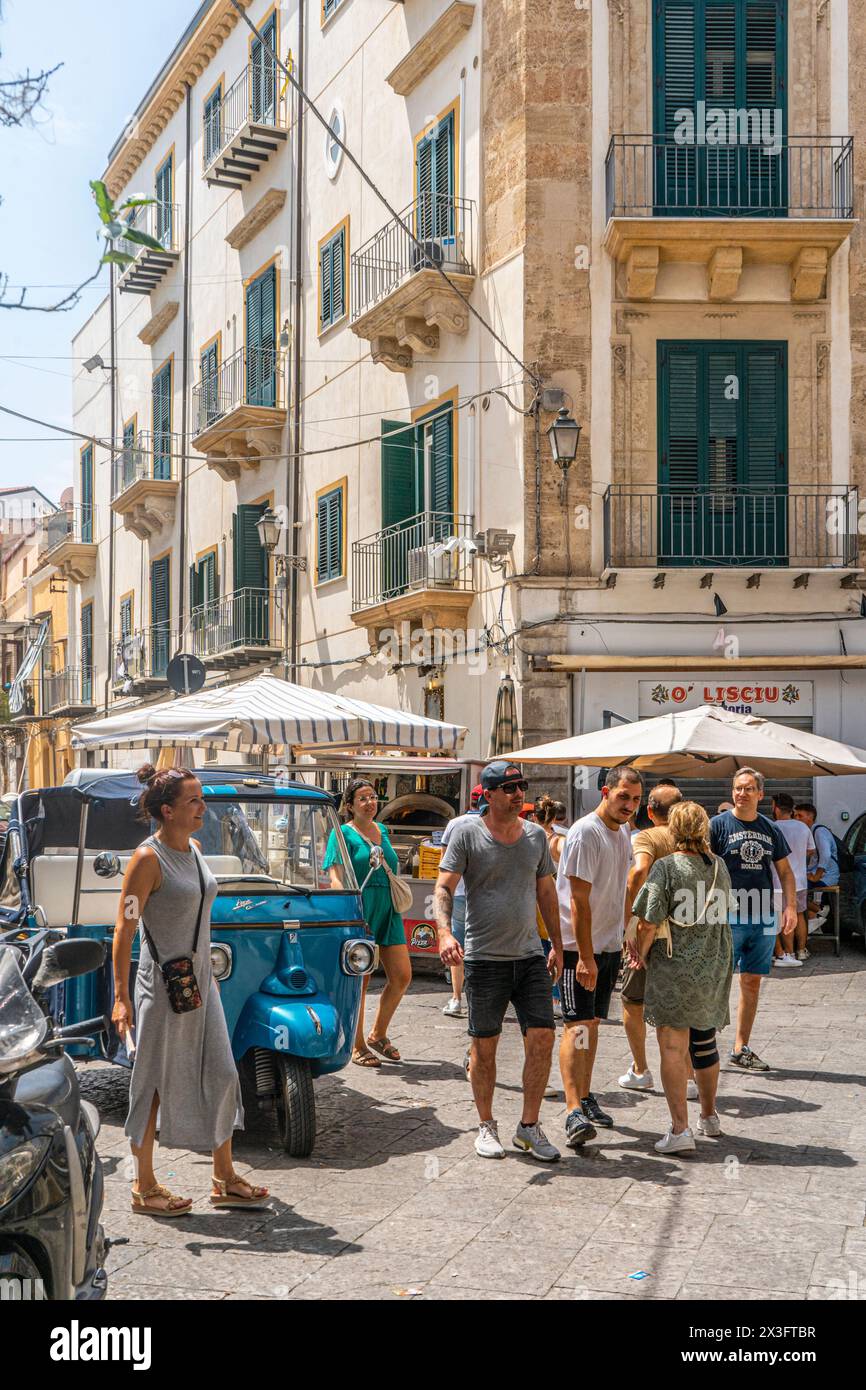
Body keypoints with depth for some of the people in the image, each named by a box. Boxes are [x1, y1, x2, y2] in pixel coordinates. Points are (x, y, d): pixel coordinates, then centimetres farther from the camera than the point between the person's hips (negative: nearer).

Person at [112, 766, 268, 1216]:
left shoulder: (193, 849, 7)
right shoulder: (148, 858, -17)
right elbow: (124, 929, -18)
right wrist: (122, 998, -21)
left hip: (200, 981, 8)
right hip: (163, 984, -8)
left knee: (221, 1075, 10)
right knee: (155, 1084, 4)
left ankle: (225, 1179, 21)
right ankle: (144, 1188, 17)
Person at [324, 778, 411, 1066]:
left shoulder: (382, 831, 16)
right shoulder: (343, 834, -4)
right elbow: (336, 878, -13)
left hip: (387, 912, 7)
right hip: (357, 912, -7)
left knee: (402, 976, 4)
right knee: (359, 981, -1)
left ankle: (378, 1034, 22)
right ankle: (358, 1047, 11)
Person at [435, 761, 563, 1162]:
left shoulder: (536, 835, 8)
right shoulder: (467, 833, -6)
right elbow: (443, 888, -9)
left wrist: (557, 944, 15)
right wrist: (445, 932, -25)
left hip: (530, 956, 4)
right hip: (485, 958, -4)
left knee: (542, 1038, -4)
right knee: (485, 1045, 5)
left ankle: (529, 1126, 10)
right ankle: (486, 1126, 21)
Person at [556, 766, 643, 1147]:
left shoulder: (623, 832, 11)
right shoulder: (586, 833, -17)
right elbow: (579, 900, -21)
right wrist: (585, 956, -24)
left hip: (609, 945, 8)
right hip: (578, 947, -8)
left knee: (593, 1023, 14)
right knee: (577, 1026, -13)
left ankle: (585, 1098, 24)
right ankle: (574, 1113, -18)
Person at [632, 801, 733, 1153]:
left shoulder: (666, 867, -14)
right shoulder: (719, 867, 4)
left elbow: (648, 924, -16)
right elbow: (720, 915, 13)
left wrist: (640, 954, -1)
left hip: (674, 969, -6)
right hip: (715, 969, 6)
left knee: (673, 1049, -4)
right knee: (705, 1043, 20)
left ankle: (680, 1129, -10)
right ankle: (709, 1117, 35)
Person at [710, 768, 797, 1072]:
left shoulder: (771, 829, 11)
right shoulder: (718, 825, -3)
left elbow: (784, 870, 18)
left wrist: (791, 906, 6)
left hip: (764, 919, 5)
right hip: (729, 918, -5)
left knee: (752, 983, 10)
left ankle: (741, 1049, 19)